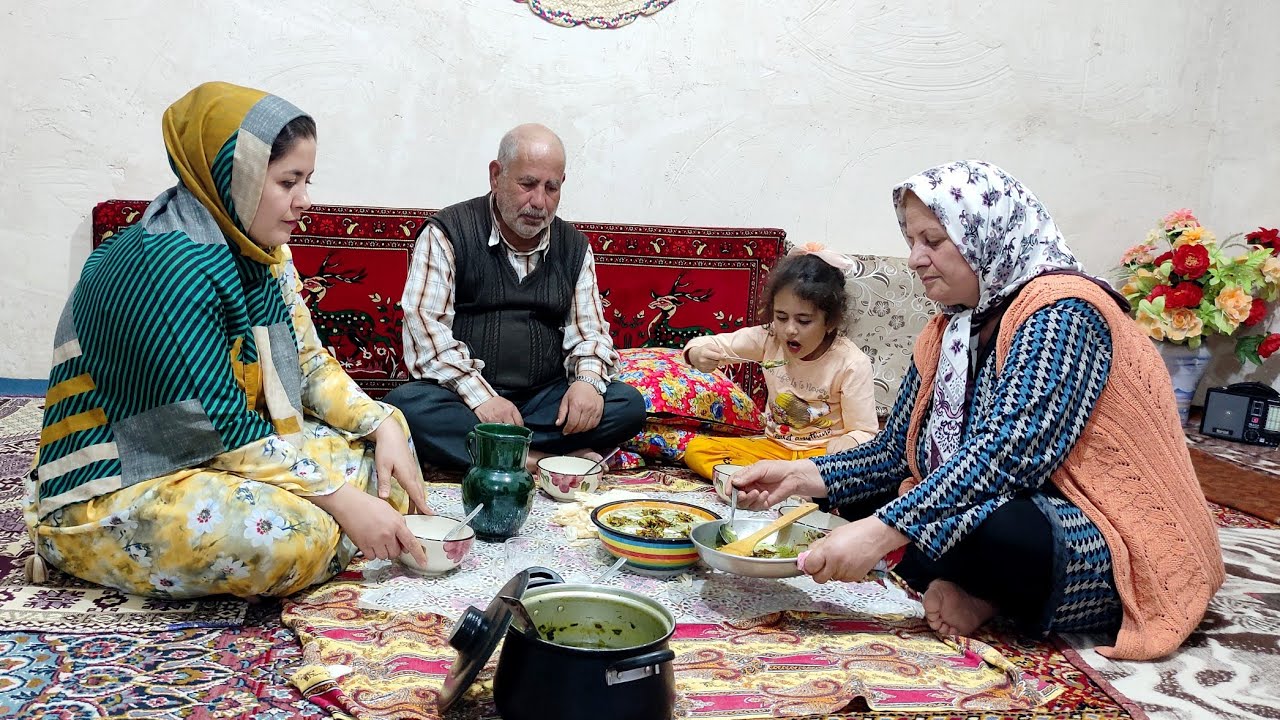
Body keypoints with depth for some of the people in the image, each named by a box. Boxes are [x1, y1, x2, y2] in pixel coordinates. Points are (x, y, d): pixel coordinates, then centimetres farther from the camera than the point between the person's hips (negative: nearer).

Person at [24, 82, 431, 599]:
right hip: (111, 495, -9)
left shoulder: (259, 251, 2)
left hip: (230, 453, 9)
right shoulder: (165, 265, -24)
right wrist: (341, 499, -25)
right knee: (292, 532, -34)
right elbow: (220, 427, -26)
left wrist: (382, 424, -10)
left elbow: (309, 362, 6)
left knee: (385, 437, 2)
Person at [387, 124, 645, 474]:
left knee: (628, 405, -19)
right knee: (406, 406, -33)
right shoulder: (449, 232, -2)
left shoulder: (574, 246, 11)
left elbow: (589, 330, 11)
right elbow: (425, 324, -11)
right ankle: (538, 461, -27)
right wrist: (480, 397, -22)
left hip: (543, 398, 4)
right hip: (464, 396, -3)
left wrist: (588, 380, -12)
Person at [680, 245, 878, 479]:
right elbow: (715, 344, 3)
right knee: (696, 450, -15)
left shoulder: (852, 363, -15)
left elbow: (864, 432, -11)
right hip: (775, 446, 5)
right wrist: (698, 354, -22)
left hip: (823, 453, -4)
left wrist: (845, 444, -35)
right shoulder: (769, 339, -4)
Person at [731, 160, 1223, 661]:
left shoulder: (1061, 310, -17)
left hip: (1107, 552, -8)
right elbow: (895, 454, 5)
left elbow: (1009, 453, -30)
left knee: (977, 527, -37)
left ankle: (983, 596, -5)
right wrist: (803, 475, -12)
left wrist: (882, 530, -36)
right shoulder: (948, 333, 7)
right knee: (861, 495, 5)